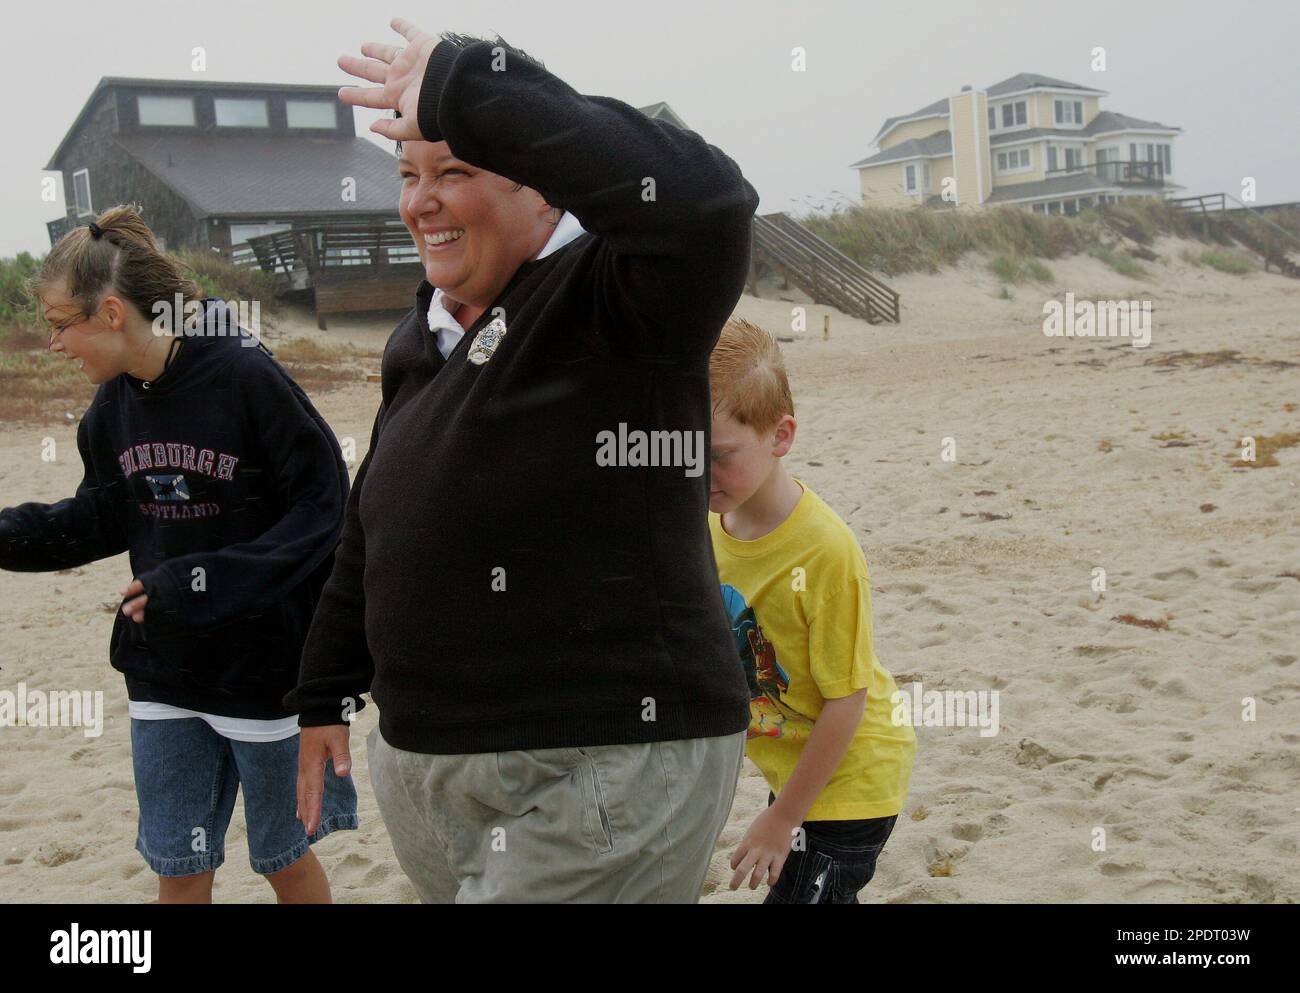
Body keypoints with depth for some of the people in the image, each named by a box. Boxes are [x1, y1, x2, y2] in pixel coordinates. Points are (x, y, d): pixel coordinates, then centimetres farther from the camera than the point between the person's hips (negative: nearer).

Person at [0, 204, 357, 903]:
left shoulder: (247, 379, -19)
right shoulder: (112, 407, 2)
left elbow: (322, 506, -18)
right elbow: (102, 519, 12)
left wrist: (207, 580, -25)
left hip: (266, 663, -5)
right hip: (163, 674, 6)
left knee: (282, 859, 12)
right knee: (179, 869, 11)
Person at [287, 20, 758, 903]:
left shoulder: (612, 300, -12)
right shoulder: (423, 340, 12)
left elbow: (705, 202, -36)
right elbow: (370, 532, 23)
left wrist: (464, 92, -31)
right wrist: (326, 693, 29)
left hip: (608, 769, -7)